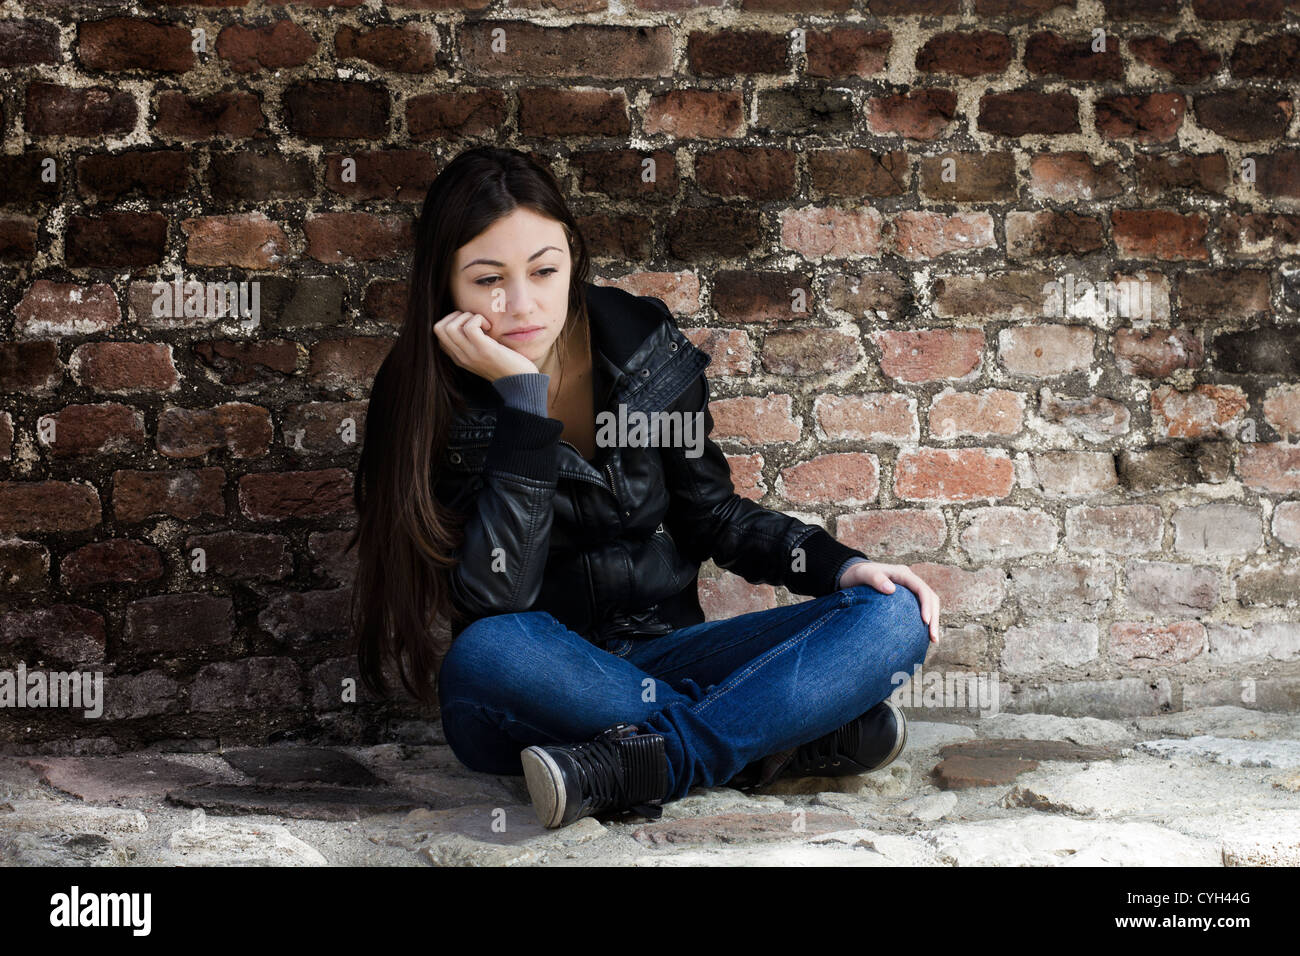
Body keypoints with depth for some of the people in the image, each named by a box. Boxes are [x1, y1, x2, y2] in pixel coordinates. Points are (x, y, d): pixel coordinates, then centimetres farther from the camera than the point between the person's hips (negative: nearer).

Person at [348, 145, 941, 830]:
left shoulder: (646, 344, -2)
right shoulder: (427, 399, -11)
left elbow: (712, 512, 9)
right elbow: (496, 599, -22)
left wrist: (840, 565, -7)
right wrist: (521, 394, -25)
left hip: (663, 655, 3)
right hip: (543, 688, -3)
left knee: (893, 617, -18)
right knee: (486, 656, -39)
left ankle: (632, 769, -28)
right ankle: (784, 738, -23)